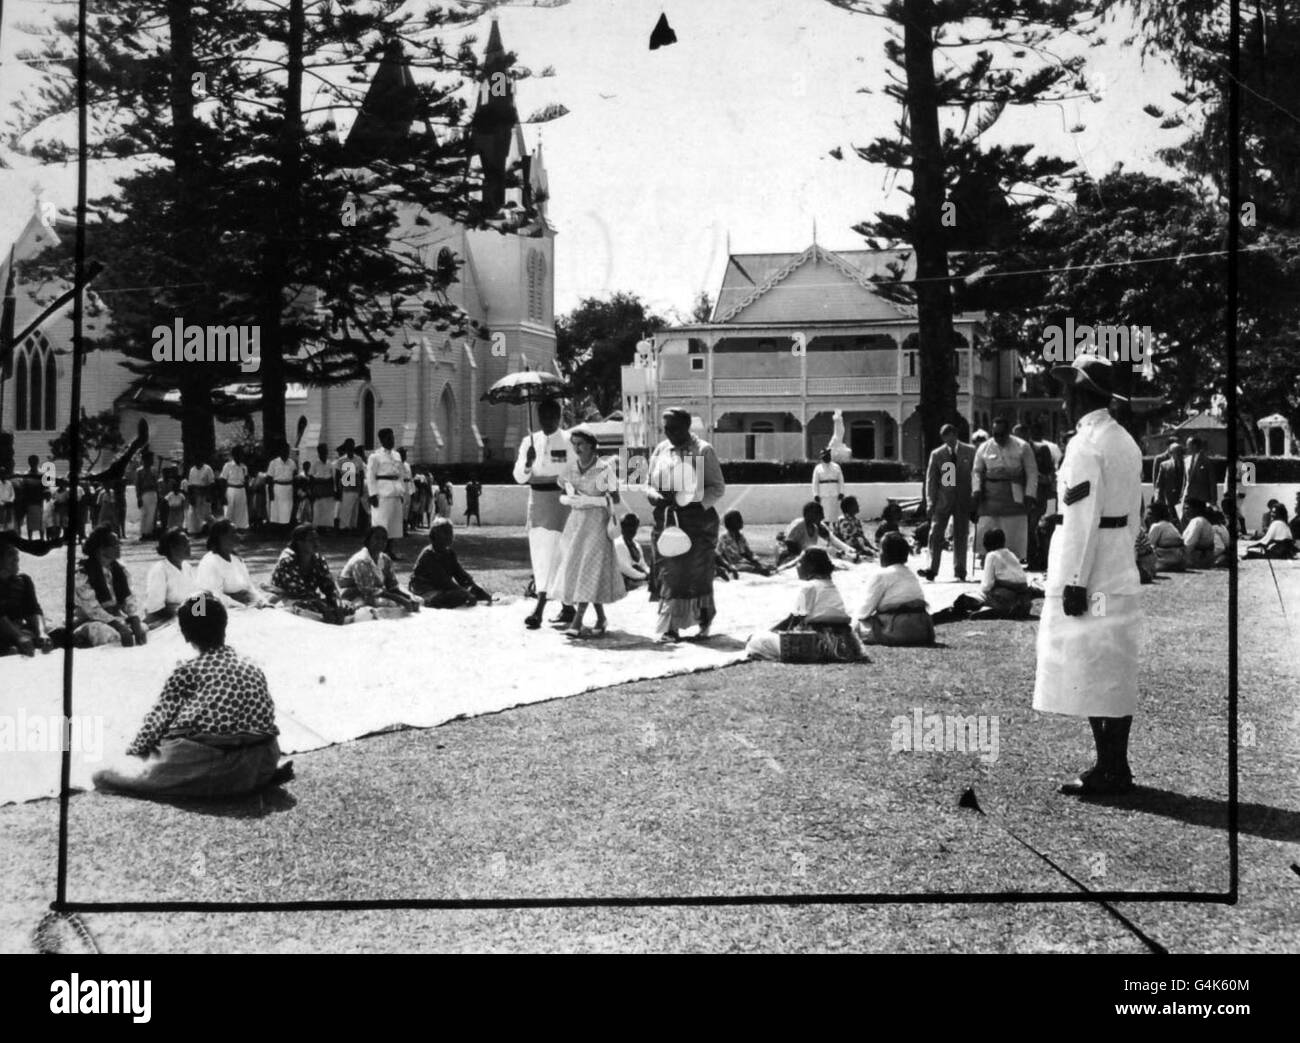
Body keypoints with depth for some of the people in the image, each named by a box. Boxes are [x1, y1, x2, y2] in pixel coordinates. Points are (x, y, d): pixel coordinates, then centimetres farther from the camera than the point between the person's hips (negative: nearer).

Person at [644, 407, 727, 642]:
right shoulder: (660, 450, 10)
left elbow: (718, 488, -3)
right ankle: (671, 628, 0)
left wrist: (694, 500, -17)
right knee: (668, 572, -2)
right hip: (666, 518, 4)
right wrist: (657, 497, -7)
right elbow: (648, 484, 15)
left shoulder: (702, 451, -2)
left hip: (697, 519, -4)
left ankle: (704, 620, 20)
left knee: (696, 574, 0)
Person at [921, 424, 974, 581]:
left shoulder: (970, 451, 4)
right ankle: (932, 569, -8)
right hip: (943, 500, 0)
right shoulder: (937, 454, 4)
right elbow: (931, 479, 4)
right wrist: (931, 501, -4)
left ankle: (960, 572, 9)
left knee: (961, 536, 4)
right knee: (936, 534, -8)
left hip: (963, 500, 0)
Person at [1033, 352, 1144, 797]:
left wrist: (1075, 581, -18)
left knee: (1092, 673, -4)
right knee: (1115, 673, 11)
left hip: (1089, 575, -9)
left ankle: (1110, 770, -1)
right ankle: (1115, 768, 16)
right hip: (1121, 572, 9)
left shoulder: (1086, 443, -14)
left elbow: (1083, 518, -18)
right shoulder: (1126, 441, 14)